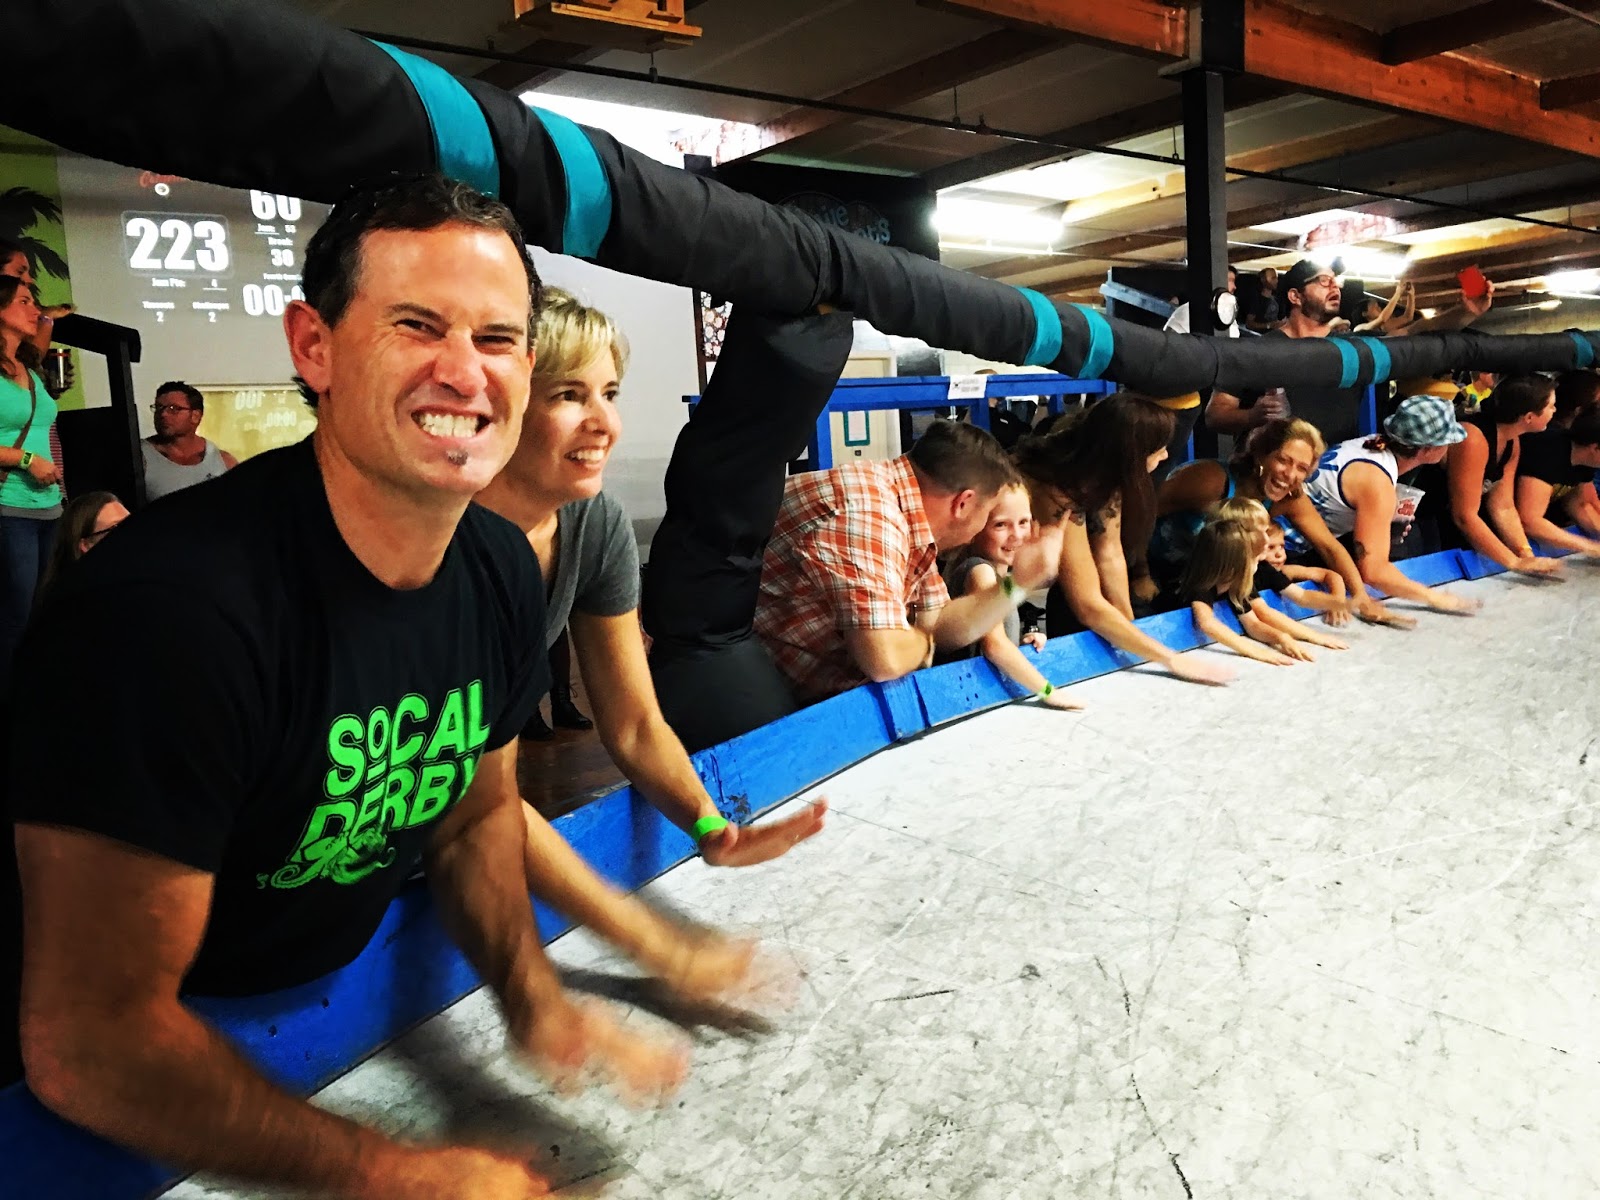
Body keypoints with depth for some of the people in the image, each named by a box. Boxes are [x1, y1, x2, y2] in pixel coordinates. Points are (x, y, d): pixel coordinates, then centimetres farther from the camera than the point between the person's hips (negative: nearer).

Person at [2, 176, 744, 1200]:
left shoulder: (502, 569, -11)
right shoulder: (174, 606, -33)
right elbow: (88, 1044, -29)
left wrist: (534, 1000, -11)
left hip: (340, 1006, 6)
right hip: (107, 1108, -5)